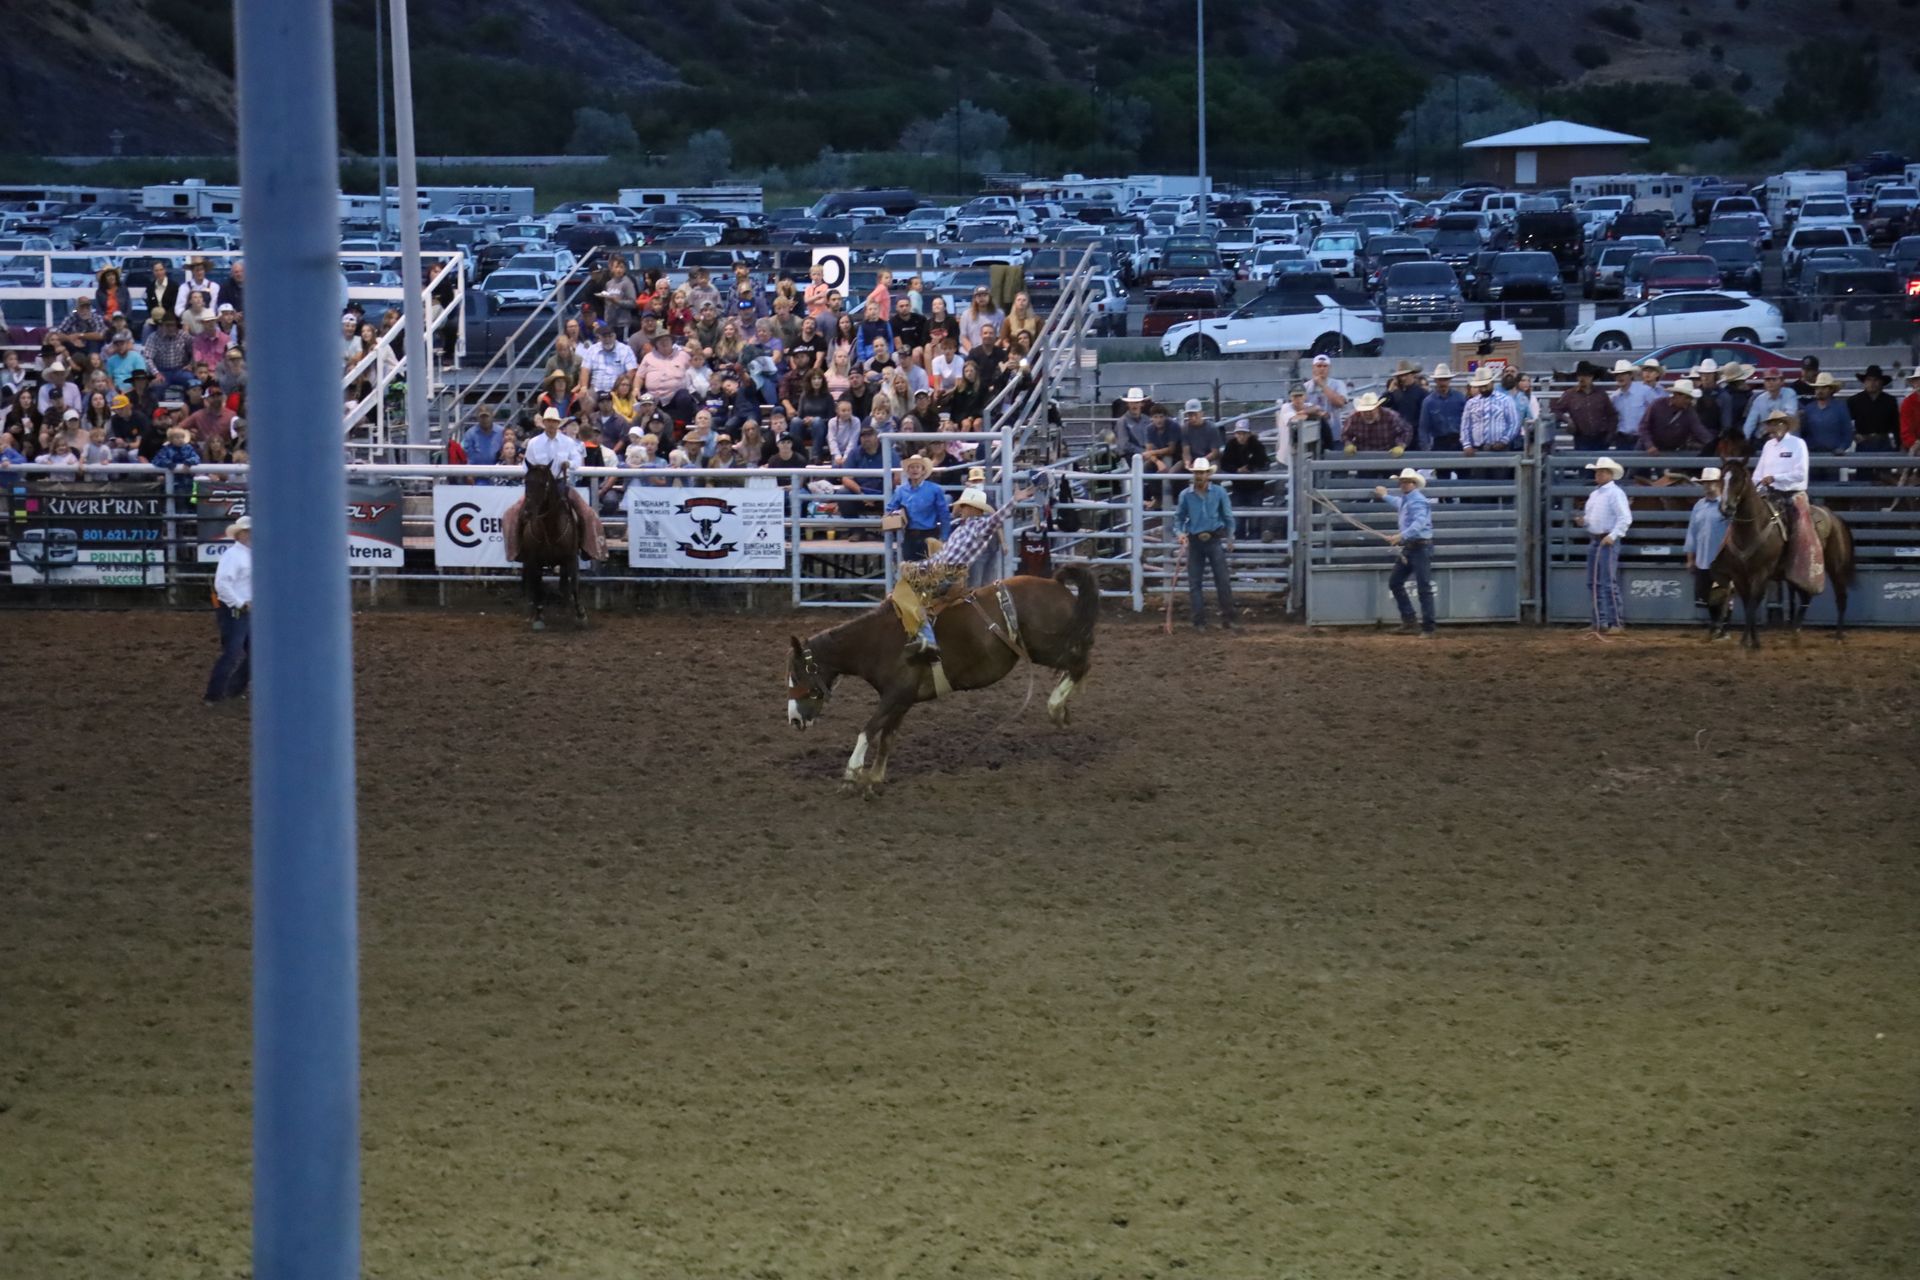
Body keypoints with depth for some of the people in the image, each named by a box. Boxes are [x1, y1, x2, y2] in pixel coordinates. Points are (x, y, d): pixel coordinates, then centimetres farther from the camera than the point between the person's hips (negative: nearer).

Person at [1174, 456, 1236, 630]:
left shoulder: (1219, 494, 0)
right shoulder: (1186, 496, 1)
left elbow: (1228, 517, 8)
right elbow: (1178, 517, 8)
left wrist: (1230, 538, 3)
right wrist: (1180, 533, -10)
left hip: (1215, 540, -1)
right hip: (1194, 541, 1)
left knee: (1222, 580, -5)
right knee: (1194, 583, 1)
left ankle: (1227, 619, 1)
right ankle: (1199, 621, 8)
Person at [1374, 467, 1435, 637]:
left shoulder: (1418, 501, -16)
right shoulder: (1405, 500, 15)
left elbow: (1419, 522, -32)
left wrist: (1402, 536, -44)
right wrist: (1385, 496, 58)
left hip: (1421, 547, -10)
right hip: (1408, 548, 10)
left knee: (1424, 588, -8)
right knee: (1394, 582, 12)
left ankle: (1428, 628, -7)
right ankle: (1408, 619, 17)